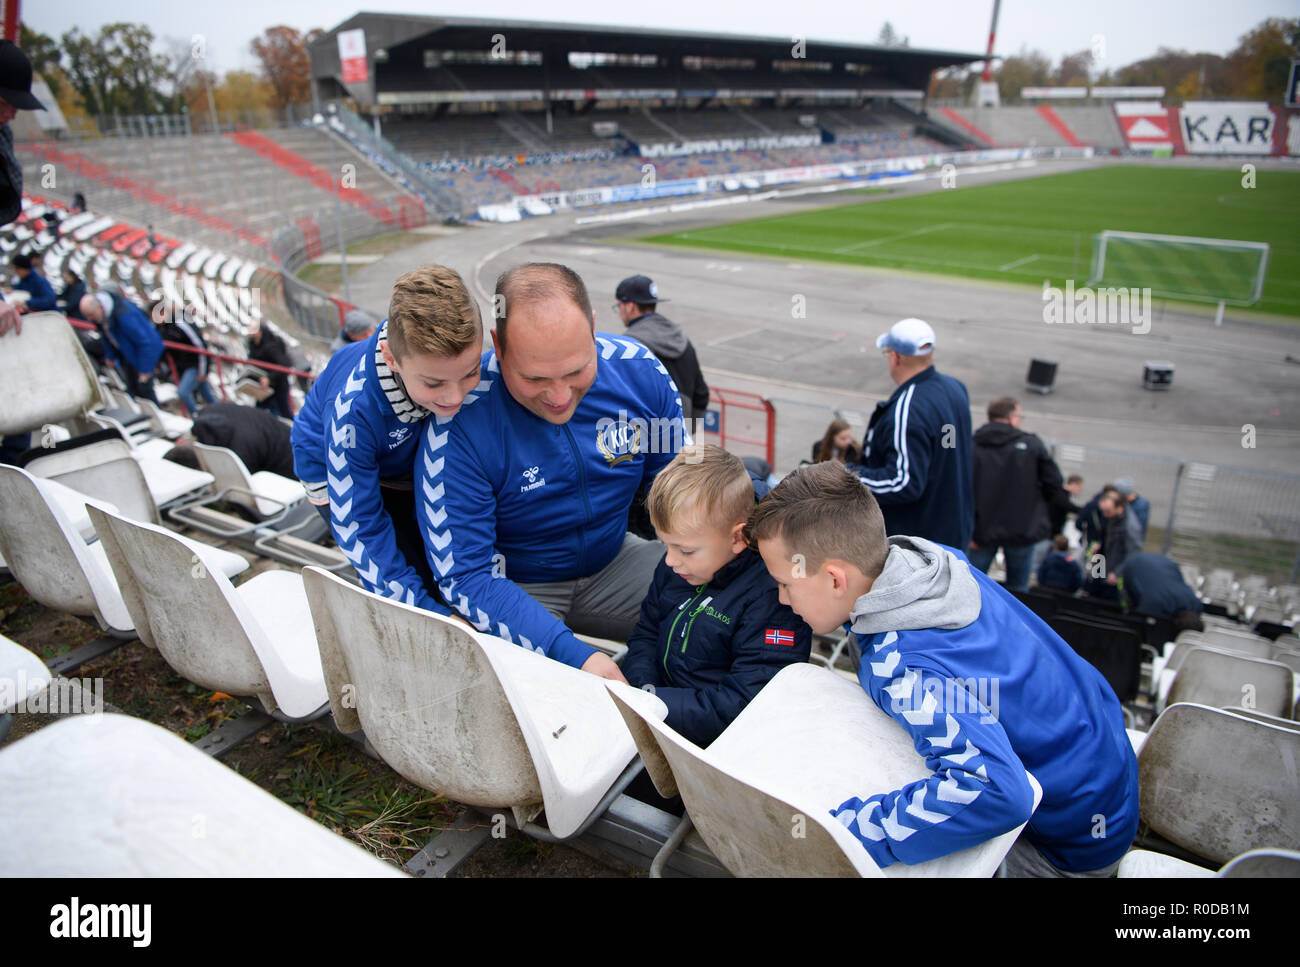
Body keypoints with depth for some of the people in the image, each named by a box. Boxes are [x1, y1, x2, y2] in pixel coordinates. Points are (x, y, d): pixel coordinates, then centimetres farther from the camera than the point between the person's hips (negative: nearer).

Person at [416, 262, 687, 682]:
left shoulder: (639, 371, -13)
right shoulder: (459, 426, -26)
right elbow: (465, 577, -23)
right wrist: (573, 654, -33)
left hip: (612, 562, 4)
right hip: (514, 587, -4)